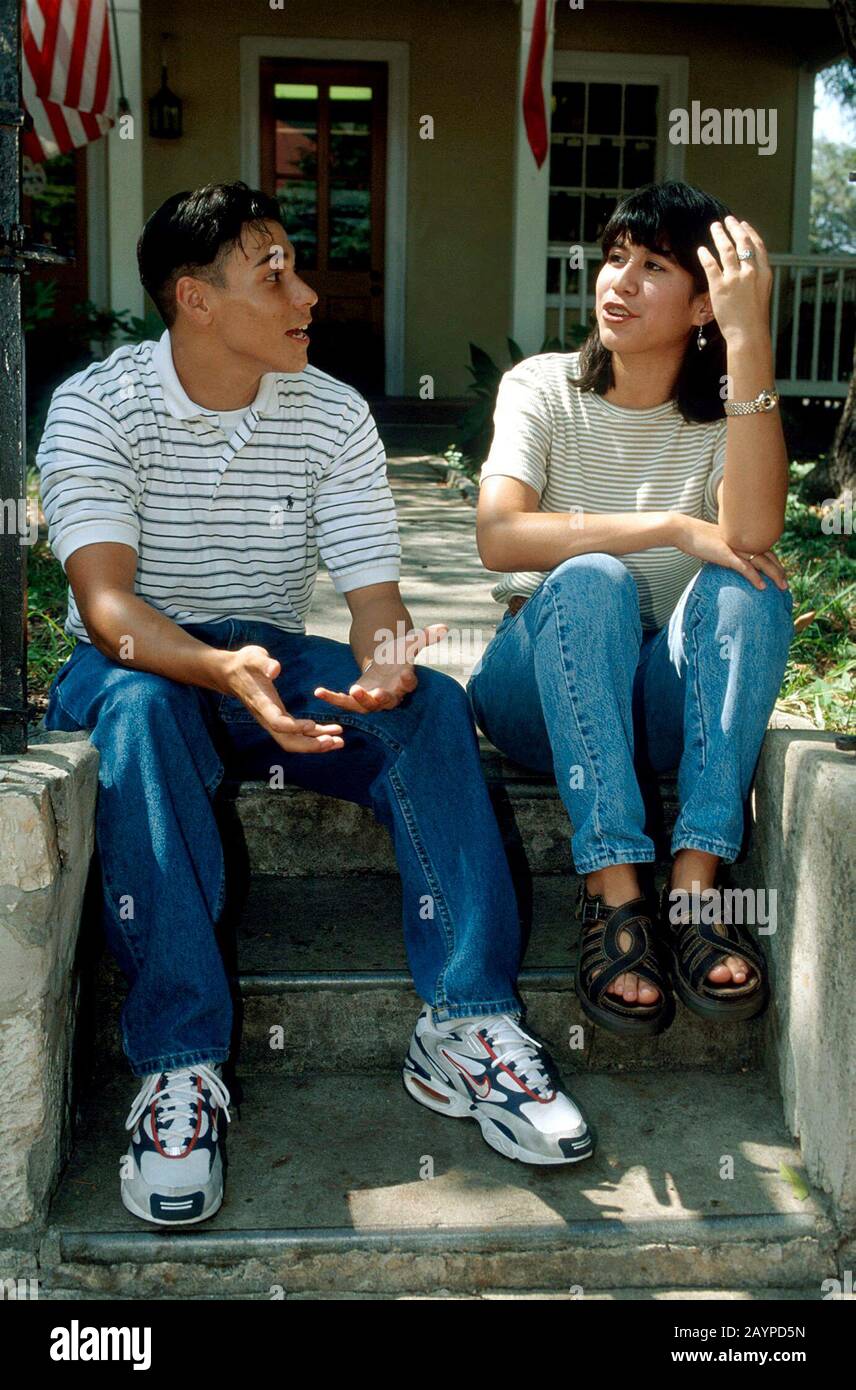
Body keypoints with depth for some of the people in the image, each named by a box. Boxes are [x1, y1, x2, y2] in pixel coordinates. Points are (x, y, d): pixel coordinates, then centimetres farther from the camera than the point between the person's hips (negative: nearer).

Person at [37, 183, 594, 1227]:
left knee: (433, 704, -25)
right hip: (138, 665, -3)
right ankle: (180, 1063, -35)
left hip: (275, 660, 3)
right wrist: (225, 670, -44)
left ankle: (466, 1025, -26)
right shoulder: (96, 406, -10)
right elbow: (106, 603, -23)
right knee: (138, 710, -39)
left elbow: (374, 592, -6)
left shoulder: (333, 414, 0)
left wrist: (387, 659, -33)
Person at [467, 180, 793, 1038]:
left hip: (667, 700, 2)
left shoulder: (723, 410, 1)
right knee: (589, 580, -32)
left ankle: (695, 885, -33)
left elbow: (752, 532, -24)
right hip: (544, 688, -1)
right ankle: (613, 893, -36)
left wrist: (749, 338, -26)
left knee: (748, 583, -27)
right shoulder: (543, 388, -2)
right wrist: (673, 529, -25)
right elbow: (500, 536, -21)